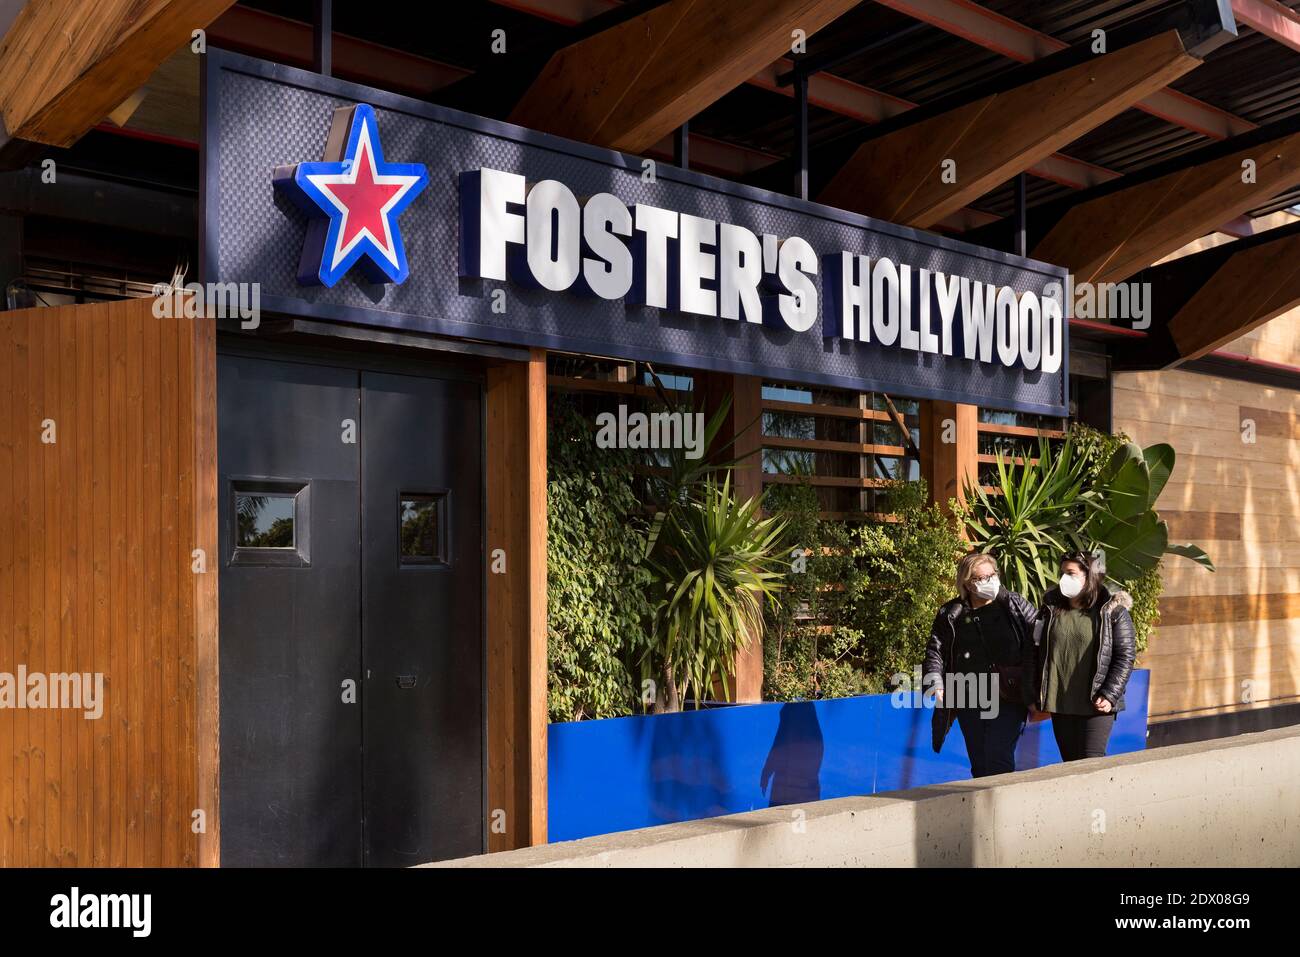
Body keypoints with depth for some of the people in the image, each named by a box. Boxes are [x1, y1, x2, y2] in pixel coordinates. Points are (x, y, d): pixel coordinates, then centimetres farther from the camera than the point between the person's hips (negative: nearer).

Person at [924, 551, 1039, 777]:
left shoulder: (1015, 605, 4)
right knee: (979, 768, 10)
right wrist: (936, 682, -7)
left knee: (998, 761, -15)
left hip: (1008, 701, -3)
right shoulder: (951, 614, 8)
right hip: (968, 704, 3)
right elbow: (935, 650, 10)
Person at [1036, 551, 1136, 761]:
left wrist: (1109, 695, -13)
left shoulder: (1113, 611, -3)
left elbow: (1126, 656, -4)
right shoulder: (1052, 609, 8)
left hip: (1095, 705, -4)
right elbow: (1040, 654, 11)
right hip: (1059, 704, 4)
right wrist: (1039, 699, 7)